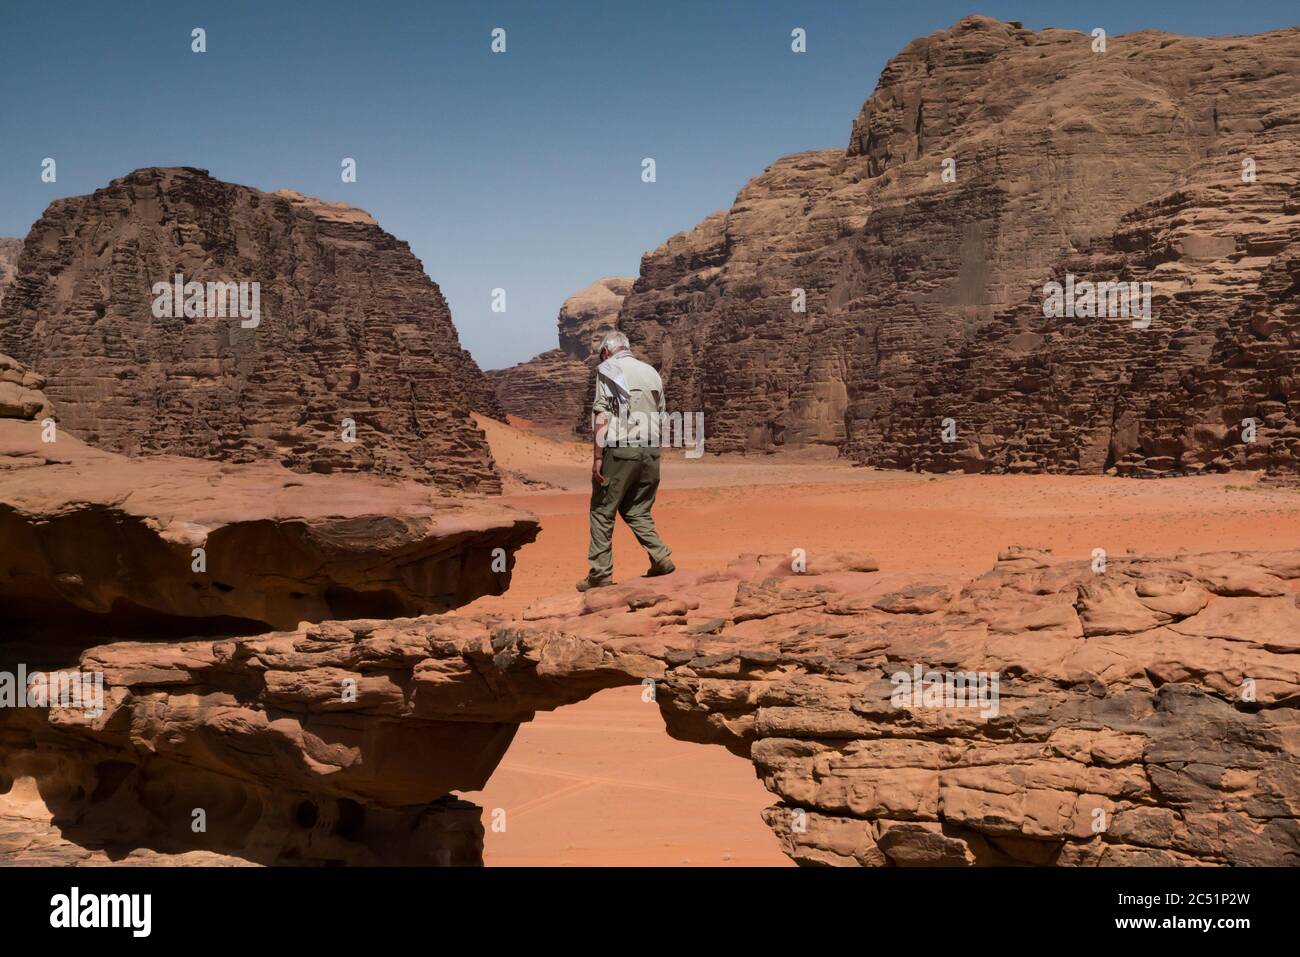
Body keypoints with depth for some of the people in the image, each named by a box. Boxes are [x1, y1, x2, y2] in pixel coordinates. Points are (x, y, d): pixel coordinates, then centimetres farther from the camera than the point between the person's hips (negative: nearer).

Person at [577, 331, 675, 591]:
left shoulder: (608, 370, -1)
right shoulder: (651, 372, 16)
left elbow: (601, 416, -10)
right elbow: (660, 414, 13)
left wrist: (597, 457, -11)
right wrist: (650, 447, 16)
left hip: (619, 450, -5)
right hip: (650, 452, 5)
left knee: (603, 512, 4)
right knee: (637, 510, 17)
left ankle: (600, 573, 3)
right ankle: (661, 558, 3)